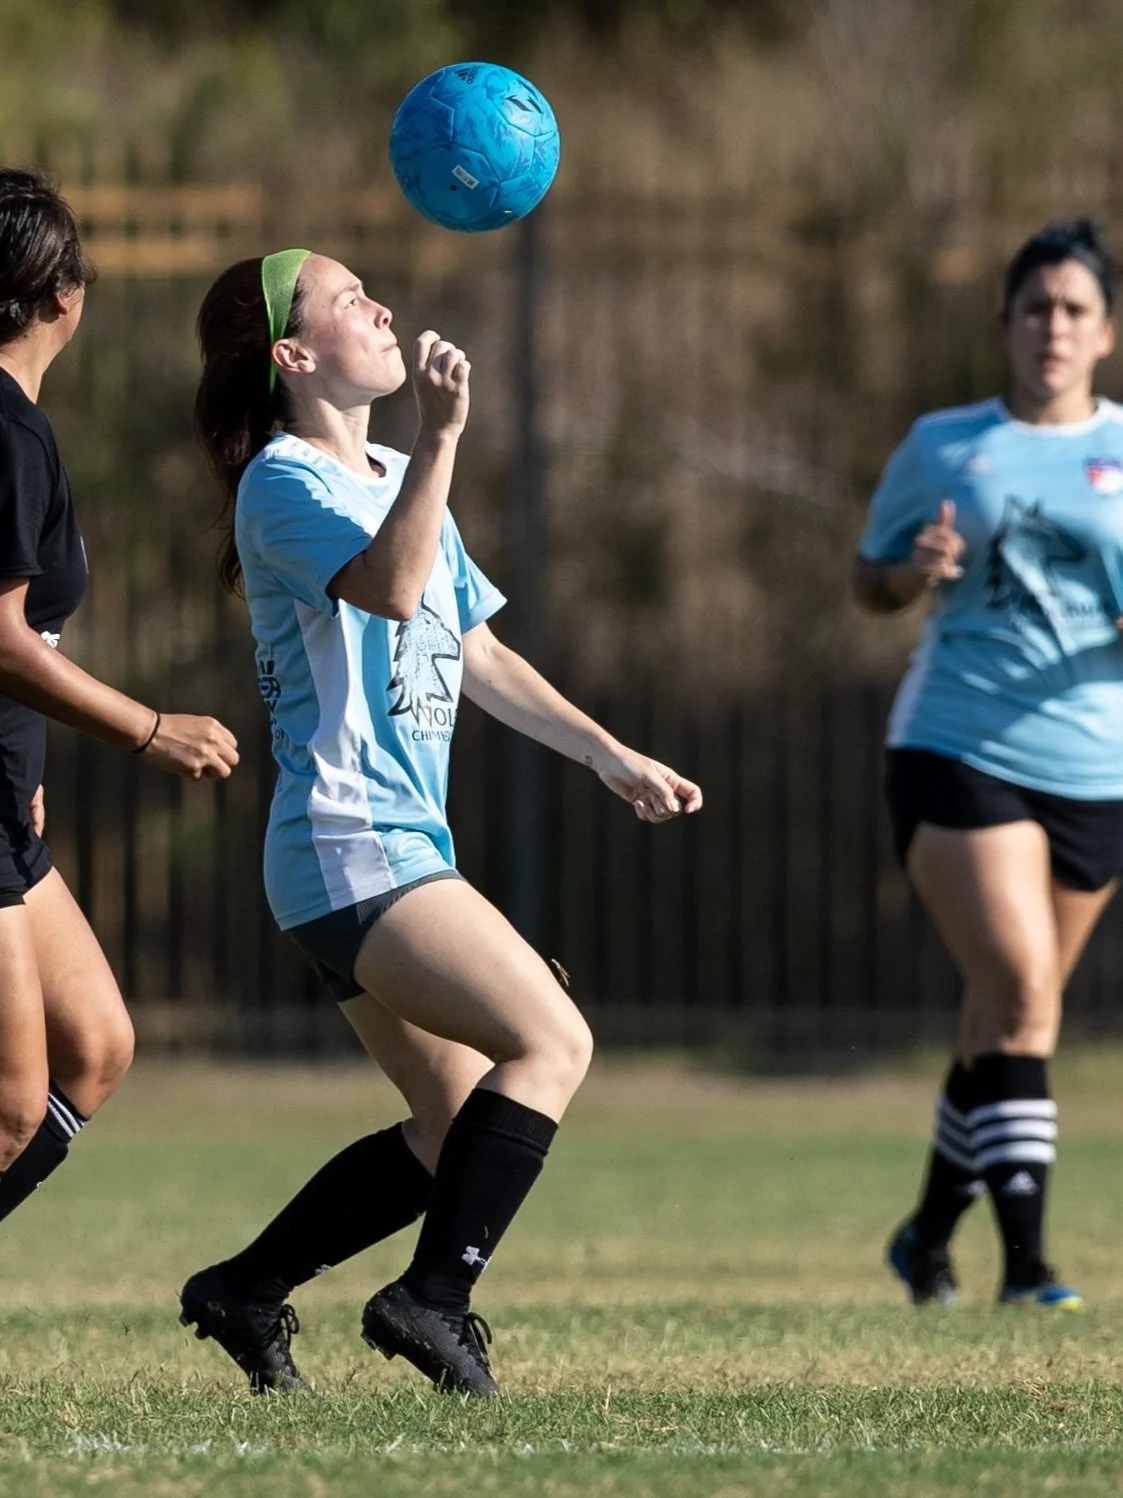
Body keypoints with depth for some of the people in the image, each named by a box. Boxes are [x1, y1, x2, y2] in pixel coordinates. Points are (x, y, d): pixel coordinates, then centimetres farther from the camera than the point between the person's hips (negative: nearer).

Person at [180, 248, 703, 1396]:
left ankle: (244, 1293, 17)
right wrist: (442, 436, -32)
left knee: (455, 1131, 11)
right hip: (347, 847, -10)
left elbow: (479, 660, 27)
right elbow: (388, 587, -28)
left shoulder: (401, 483, 20)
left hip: (401, 849, 10)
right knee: (552, 1043, -19)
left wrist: (611, 757, 24)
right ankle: (435, 1298, -20)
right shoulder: (283, 482, -9)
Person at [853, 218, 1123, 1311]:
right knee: (1019, 988, -18)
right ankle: (1025, 1258, -20)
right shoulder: (942, 446, 6)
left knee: (1011, 1007, 12)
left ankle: (931, 1231, 31)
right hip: (959, 751, -2)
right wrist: (915, 571, -8)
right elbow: (869, 580, 15)